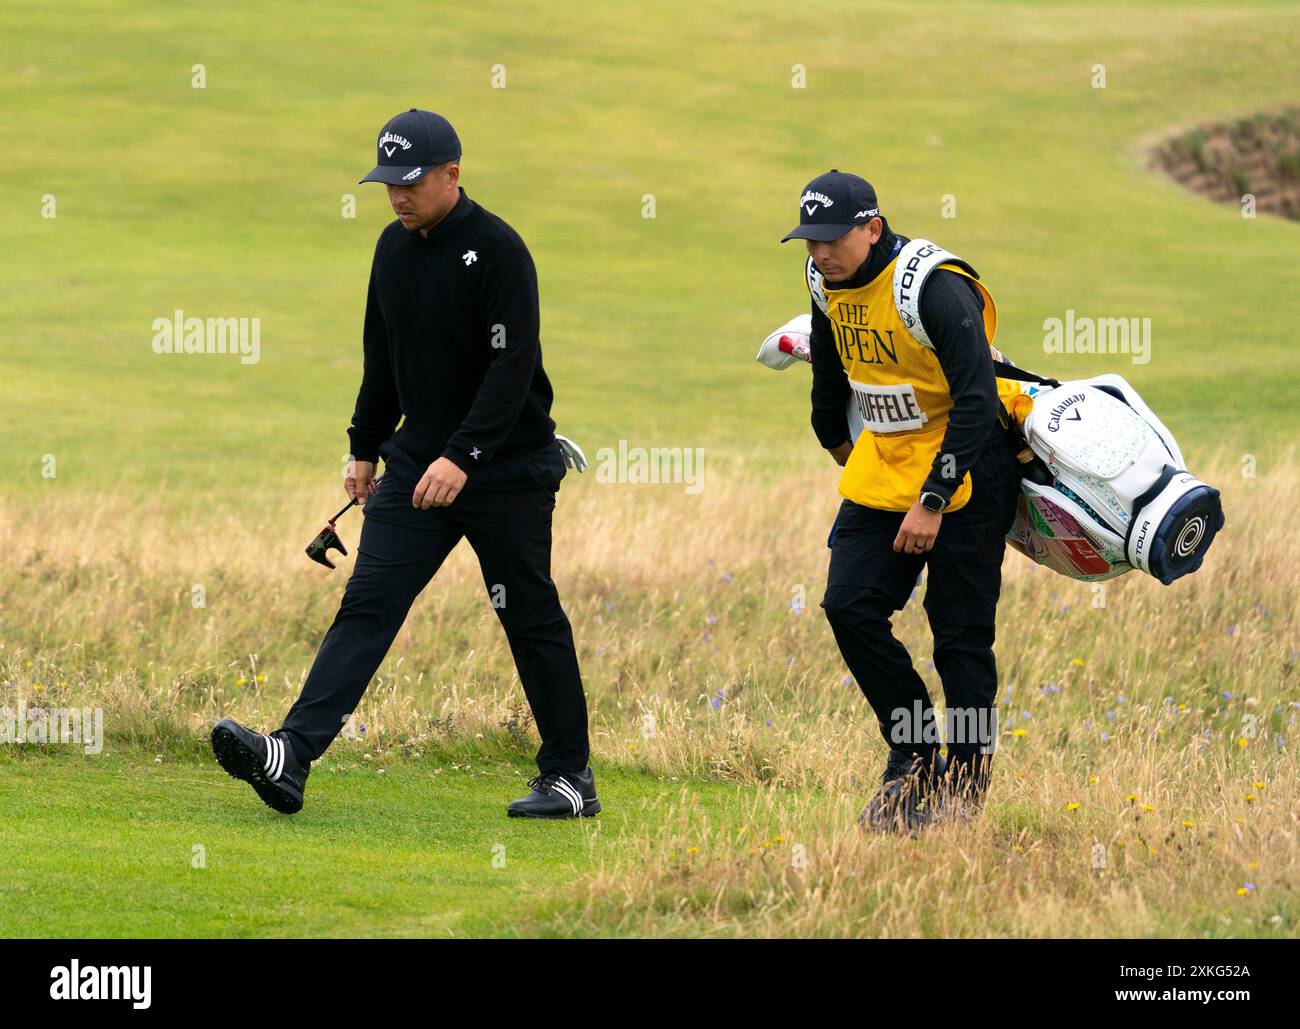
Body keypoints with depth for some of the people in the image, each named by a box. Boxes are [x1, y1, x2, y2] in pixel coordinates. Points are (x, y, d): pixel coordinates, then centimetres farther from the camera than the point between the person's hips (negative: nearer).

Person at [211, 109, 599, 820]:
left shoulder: (497, 251, -16)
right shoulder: (394, 247, 8)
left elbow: (512, 367, -22)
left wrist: (462, 457, -30)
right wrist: (365, 447, 19)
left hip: (507, 469, -6)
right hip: (415, 464, 6)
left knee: (531, 620, 3)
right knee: (368, 604, -5)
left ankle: (570, 775, 16)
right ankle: (291, 756, -17)